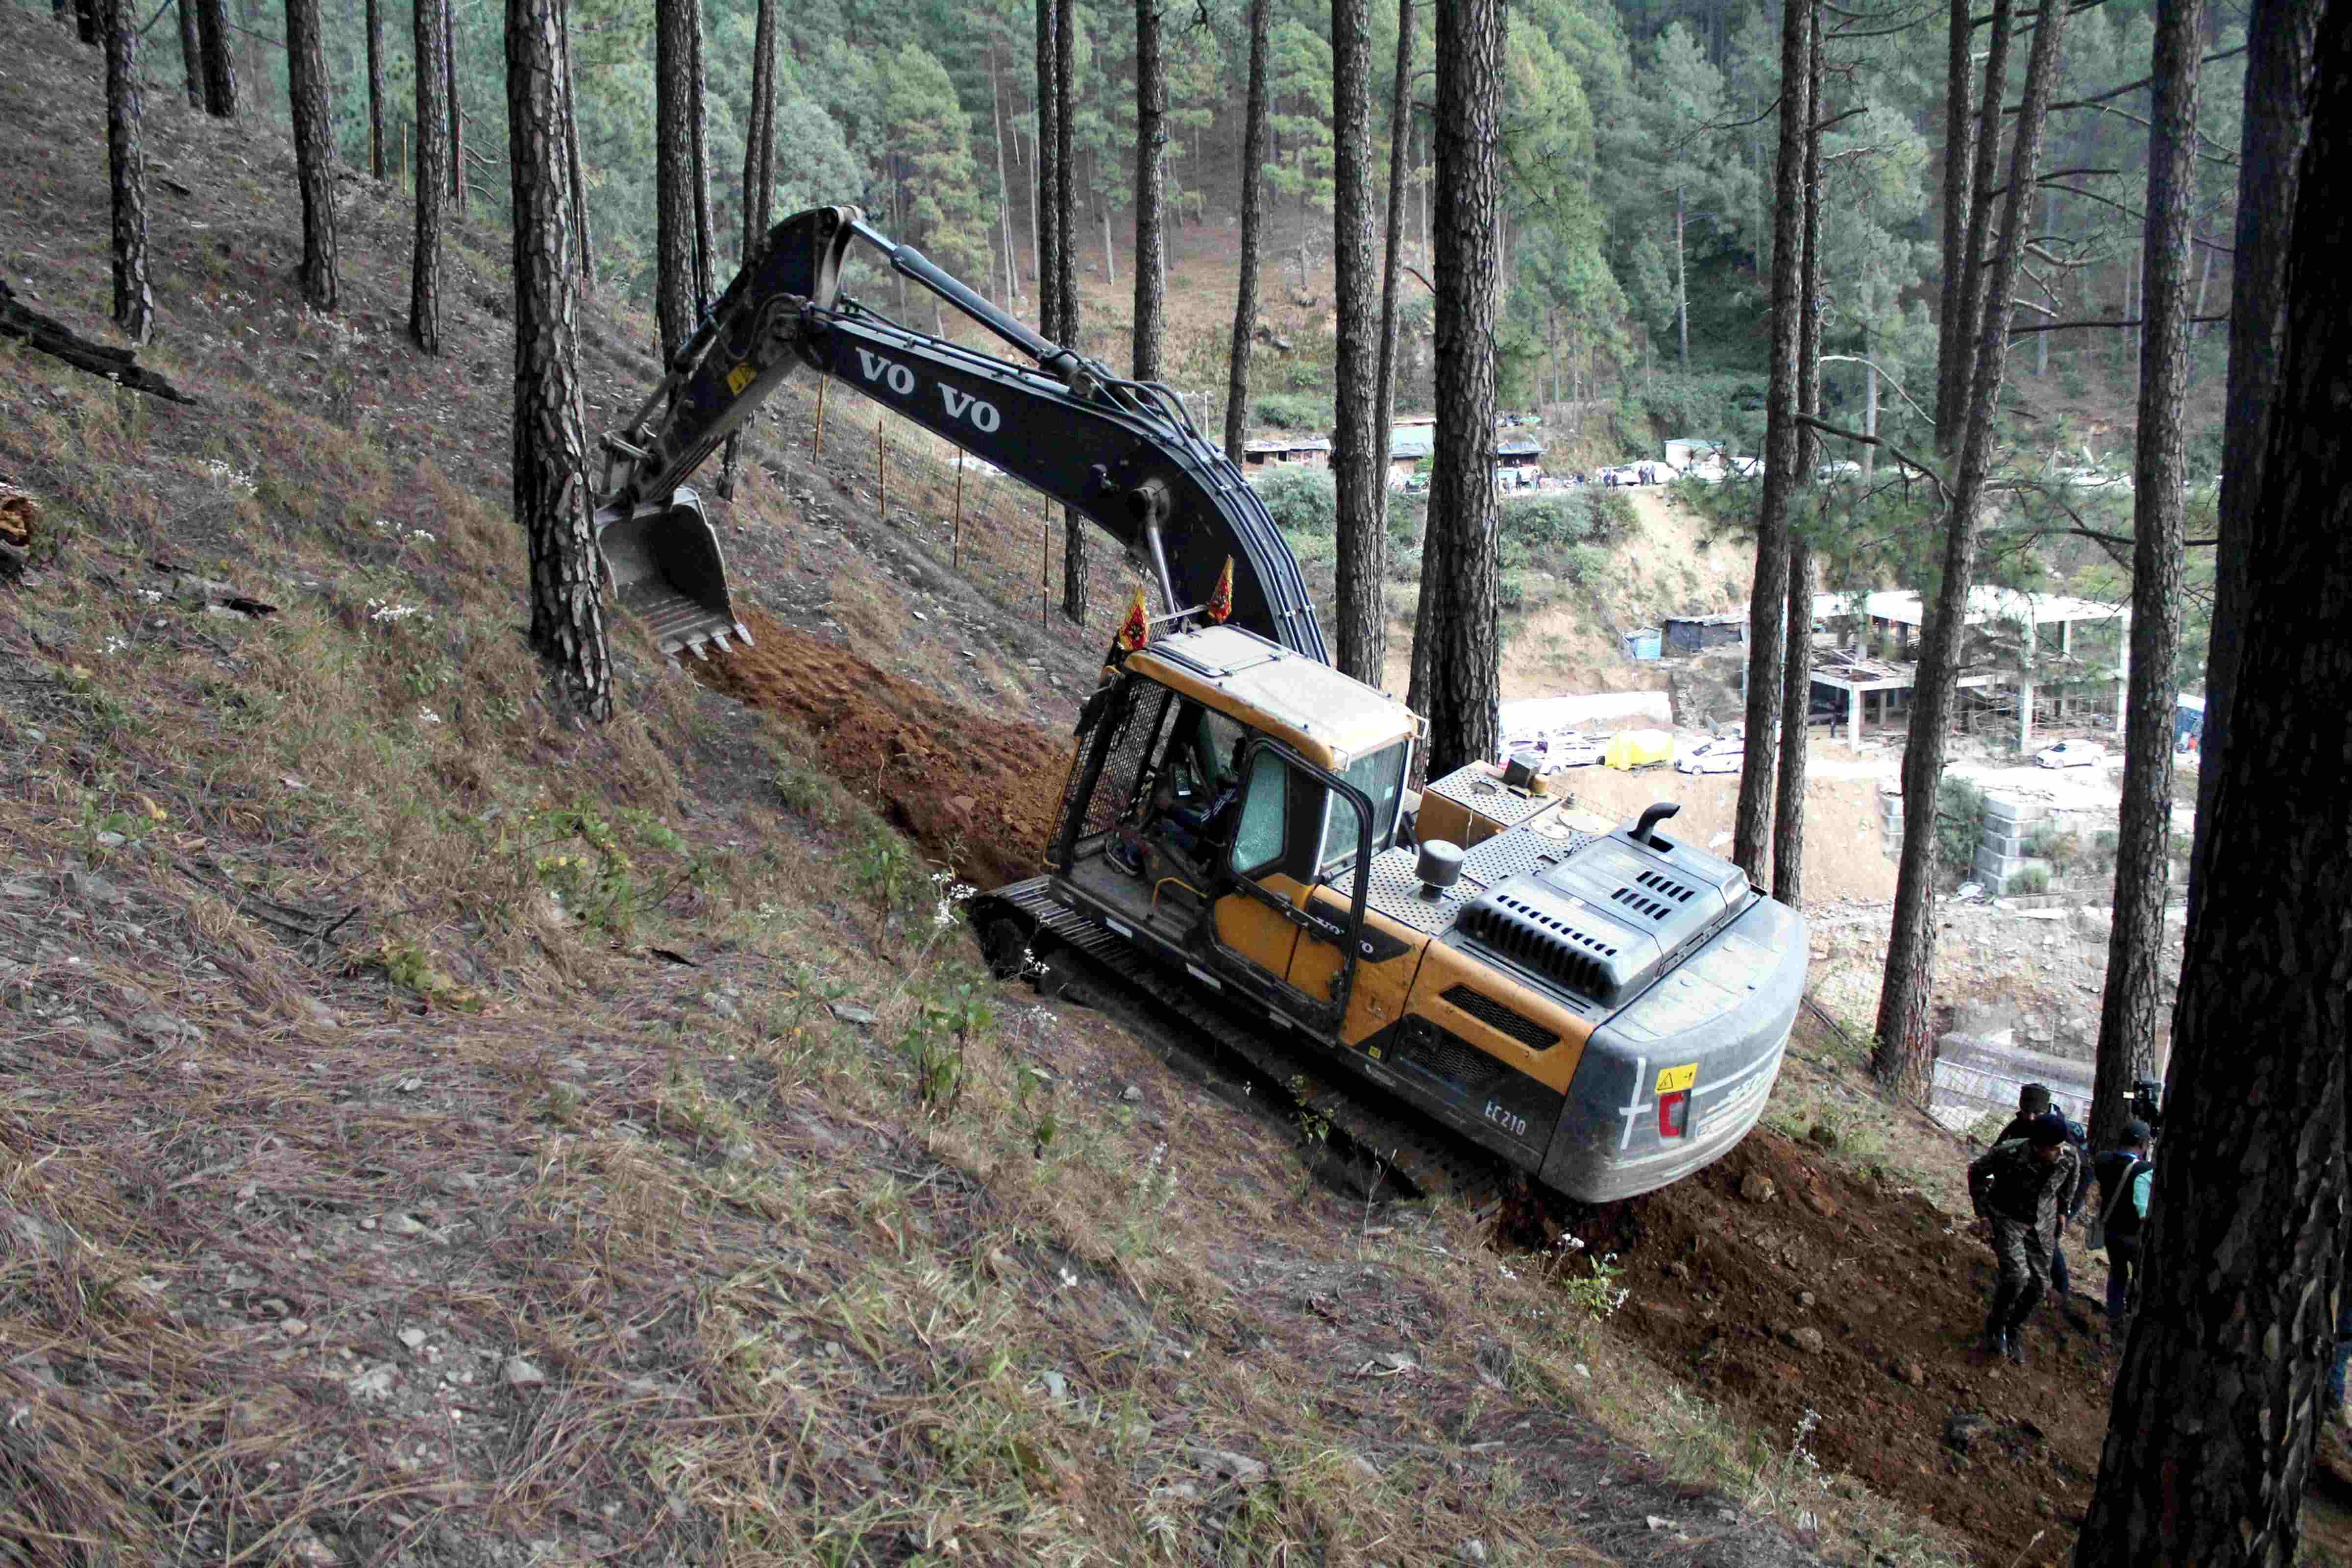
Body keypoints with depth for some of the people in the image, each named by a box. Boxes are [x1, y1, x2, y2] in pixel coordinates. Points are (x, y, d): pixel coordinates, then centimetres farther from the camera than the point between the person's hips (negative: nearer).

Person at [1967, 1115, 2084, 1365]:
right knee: (2016, 1276, -20)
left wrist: (2062, 1210, 17)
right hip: (2006, 1218, -4)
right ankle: (1996, 1324, 9)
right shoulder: (2010, 1153, -31)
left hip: (2041, 1223, 4)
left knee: (2038, 1284, 1)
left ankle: (2014, 1331, 28)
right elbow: (1976, 1171, -12)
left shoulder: (2070, 1157, -22)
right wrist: (1983, 1215, -10)